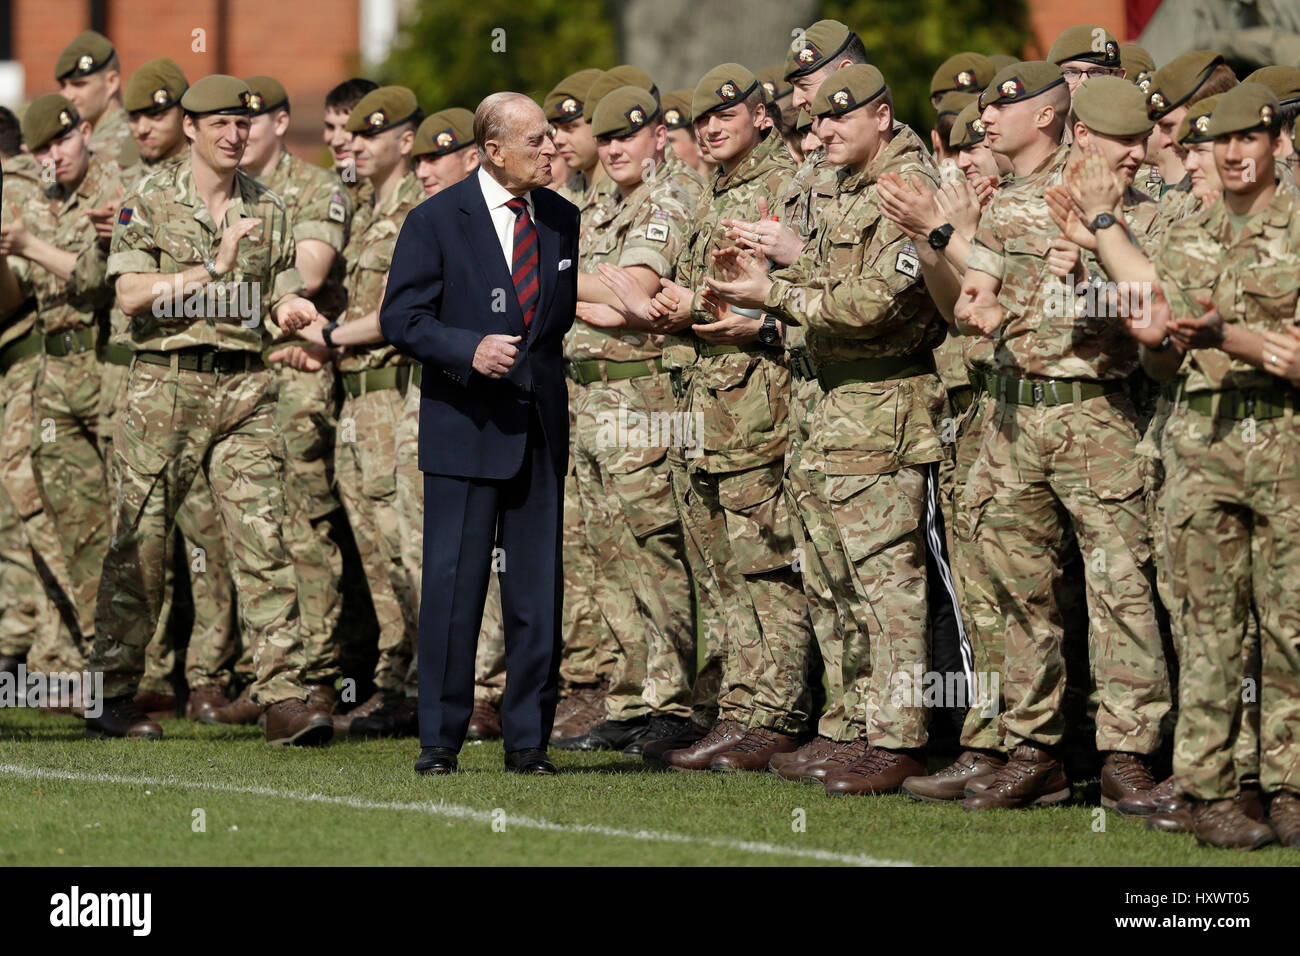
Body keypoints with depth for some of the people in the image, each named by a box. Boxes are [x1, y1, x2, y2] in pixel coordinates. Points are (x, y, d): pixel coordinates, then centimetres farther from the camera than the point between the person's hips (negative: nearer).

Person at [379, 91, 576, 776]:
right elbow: (401, 316, -7)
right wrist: (469, 350, -20)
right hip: (465, 428, -4)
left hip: (540, 426, 4)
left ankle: (528, 739, 11)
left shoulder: (561, 220, 10)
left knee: (538, 590, 4)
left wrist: (538, 360, 8)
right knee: (453, 587, -3)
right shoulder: (436, 220, -3)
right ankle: (439, 740, 4)